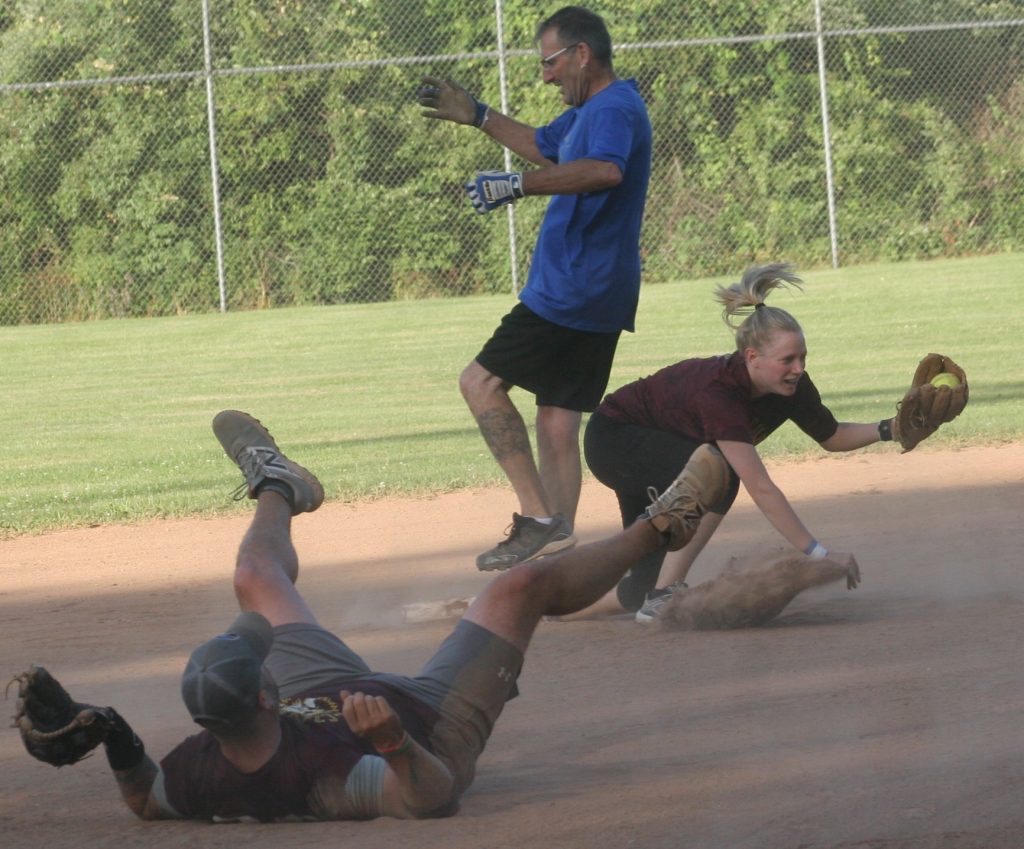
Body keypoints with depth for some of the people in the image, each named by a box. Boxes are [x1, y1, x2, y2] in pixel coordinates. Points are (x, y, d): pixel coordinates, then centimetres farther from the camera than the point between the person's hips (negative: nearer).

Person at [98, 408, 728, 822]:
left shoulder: (194, 776, -34)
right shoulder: (327, 775, -51)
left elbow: (146, 801, -11)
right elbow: (434, 796, -45)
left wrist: (124, 756, -32)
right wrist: (393, 744, -63)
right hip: (431, 722, -5)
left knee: (259, 578, 18)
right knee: (522, 586, -2)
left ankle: (278, 489, 57)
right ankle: (654, 531, 28)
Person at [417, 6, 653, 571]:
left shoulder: (615, 110, -16)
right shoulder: (587, 113, 17)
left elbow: (605, 169, -39)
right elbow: (544, 148, 39)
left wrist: (519, 184, -41)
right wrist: (477, 116, 35)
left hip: (572, 295, -11)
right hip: (599, 297, 11)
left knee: (481, 382, -10)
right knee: (557, 421, 11)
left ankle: (540, 518, -15)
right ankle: (555, 557, 11)